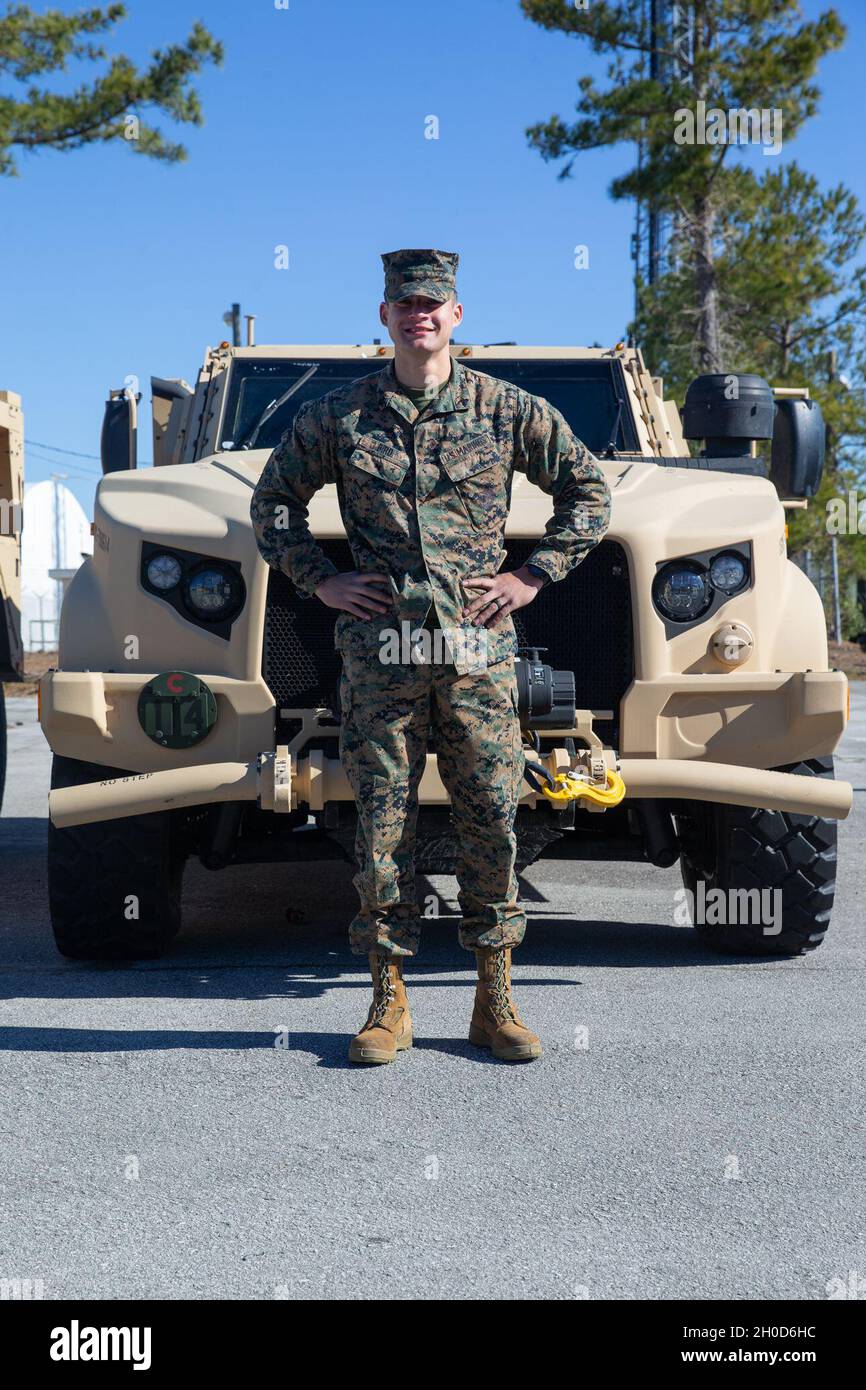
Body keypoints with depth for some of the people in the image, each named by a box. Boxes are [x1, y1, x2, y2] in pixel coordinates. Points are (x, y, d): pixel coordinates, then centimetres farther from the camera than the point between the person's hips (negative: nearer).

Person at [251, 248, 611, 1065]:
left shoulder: (507, 410, 6)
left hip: (477, 643, 0)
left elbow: (588, 491, 14)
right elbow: (274, 500, 19)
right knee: (382, 823, 1)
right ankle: (388, 1004, 11)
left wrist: (533, 576, 5)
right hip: (379, 646, 0)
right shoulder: (337, 416, 7)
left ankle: (494, 1003, 12)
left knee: (491, 821, 1)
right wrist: (319, 580, 7)